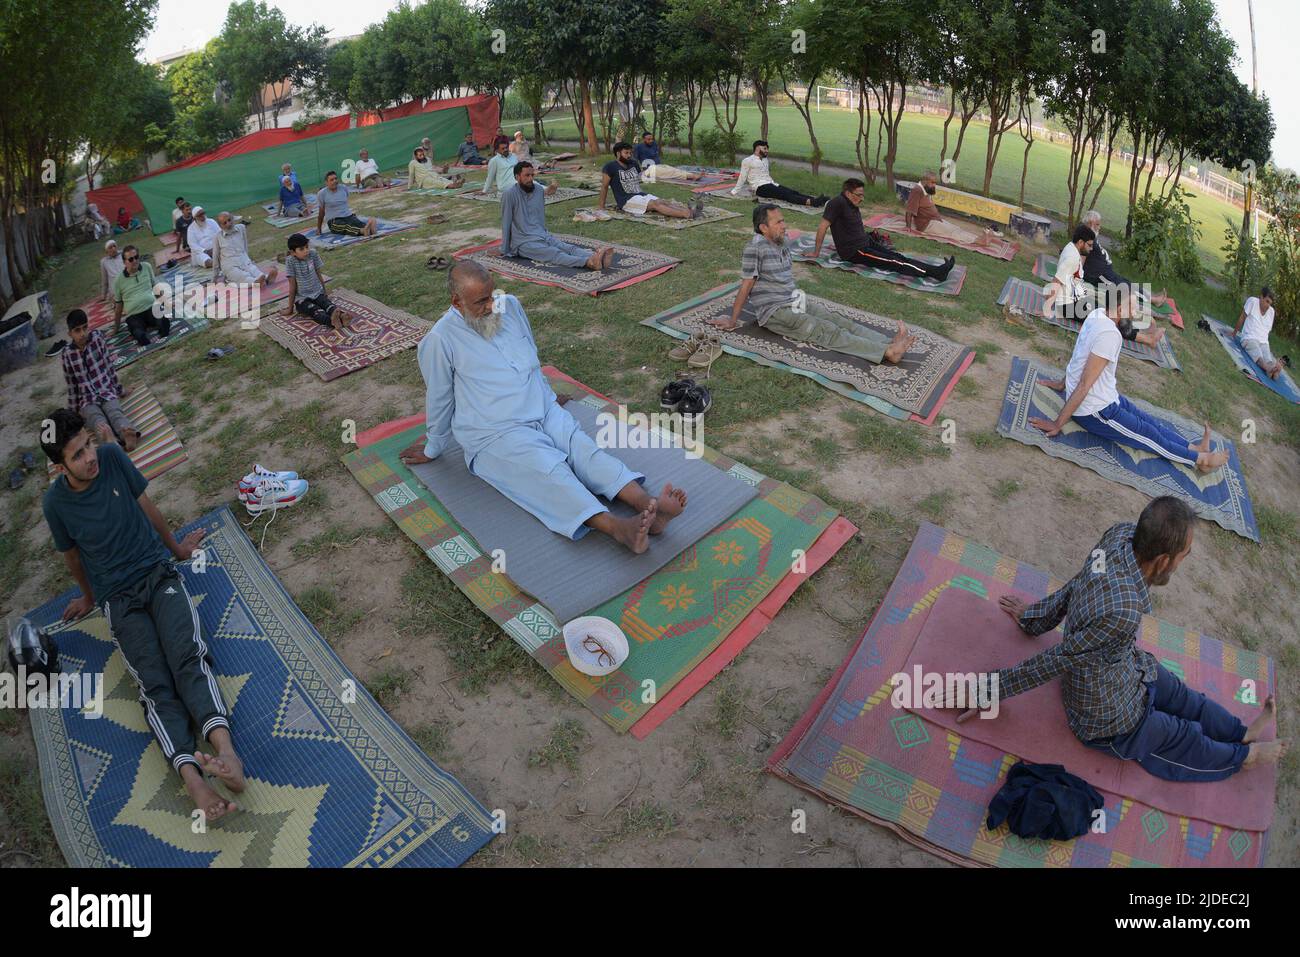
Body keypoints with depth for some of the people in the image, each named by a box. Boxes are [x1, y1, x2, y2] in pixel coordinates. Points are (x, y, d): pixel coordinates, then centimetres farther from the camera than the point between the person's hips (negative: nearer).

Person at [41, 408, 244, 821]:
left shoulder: (112, 457, -2)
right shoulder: (56, 503, -3)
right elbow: (72, 555, 15)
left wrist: (175, 547, 24)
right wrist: (89, 597, 28)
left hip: (159, 574, 1)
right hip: (119, 599, -1)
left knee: (188, 658, -26)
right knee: (154, 683, -22)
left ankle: (224, 749, -45)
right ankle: (192, 777, -40)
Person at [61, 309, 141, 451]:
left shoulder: (98, 337, 2)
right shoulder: (67, 354, 2)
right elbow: (71, 383, 10)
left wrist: (120, 390, 15)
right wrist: (73, 410, 14)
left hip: (107, 391, 0)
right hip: (87, 398, 0)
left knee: (114, 411, -37)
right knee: (96, 416, -37)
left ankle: (128, 433, -71)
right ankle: (107, 433, -72)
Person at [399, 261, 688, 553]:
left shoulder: (510, 305, 7)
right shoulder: (440, 340, -8)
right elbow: (439, 401, 4)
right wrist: (433, 448, 15)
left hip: (545, 412, 5)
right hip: (495, 434, -5)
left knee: (583, 448, -23)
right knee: (549, 468, -30)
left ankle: (647, 506, -43)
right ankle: (619, 529, -51)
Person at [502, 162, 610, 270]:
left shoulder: (539, 190, 8)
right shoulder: (509, 195, -10)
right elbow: (506, 223, -9)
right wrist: (505, 250, -7)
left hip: (543, 236, 7)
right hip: (524, 242, -7)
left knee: (570, 248, -21)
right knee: (554, 253, -30)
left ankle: (596, 258, -45)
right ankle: (588, 262, -55)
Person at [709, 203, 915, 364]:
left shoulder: (782, 244, 11)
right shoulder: (755, 247, -14)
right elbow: (746, 285, -13)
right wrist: (732, 320, -8)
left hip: (795, 302, 8)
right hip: (774, 313, -8)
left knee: (838, 319, -11)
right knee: (827, 331, -21)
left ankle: (890, 343, -24)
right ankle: (886, 352, -33)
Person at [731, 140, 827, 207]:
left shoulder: (765, 160, 25)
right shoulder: (747, 161, 2)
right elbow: (742, 178, 4)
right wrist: (734, 192, 3)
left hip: (771, 184, 8)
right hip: (760, 188, -8)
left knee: (793, 192, -18)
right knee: (785, 194, -30)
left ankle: (816, 200, -37)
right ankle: (811, 202, -49)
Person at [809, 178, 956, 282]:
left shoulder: (853, 205, 13)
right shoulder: (838, 203, -16)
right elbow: (822, 226, -19)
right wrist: (816, 253, -18)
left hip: (866, 243, 9)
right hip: (854, 252, -9)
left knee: (898, 256, -8)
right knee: (895, 263, -16)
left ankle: (936, 270, -19)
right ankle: (935, 272, -23)